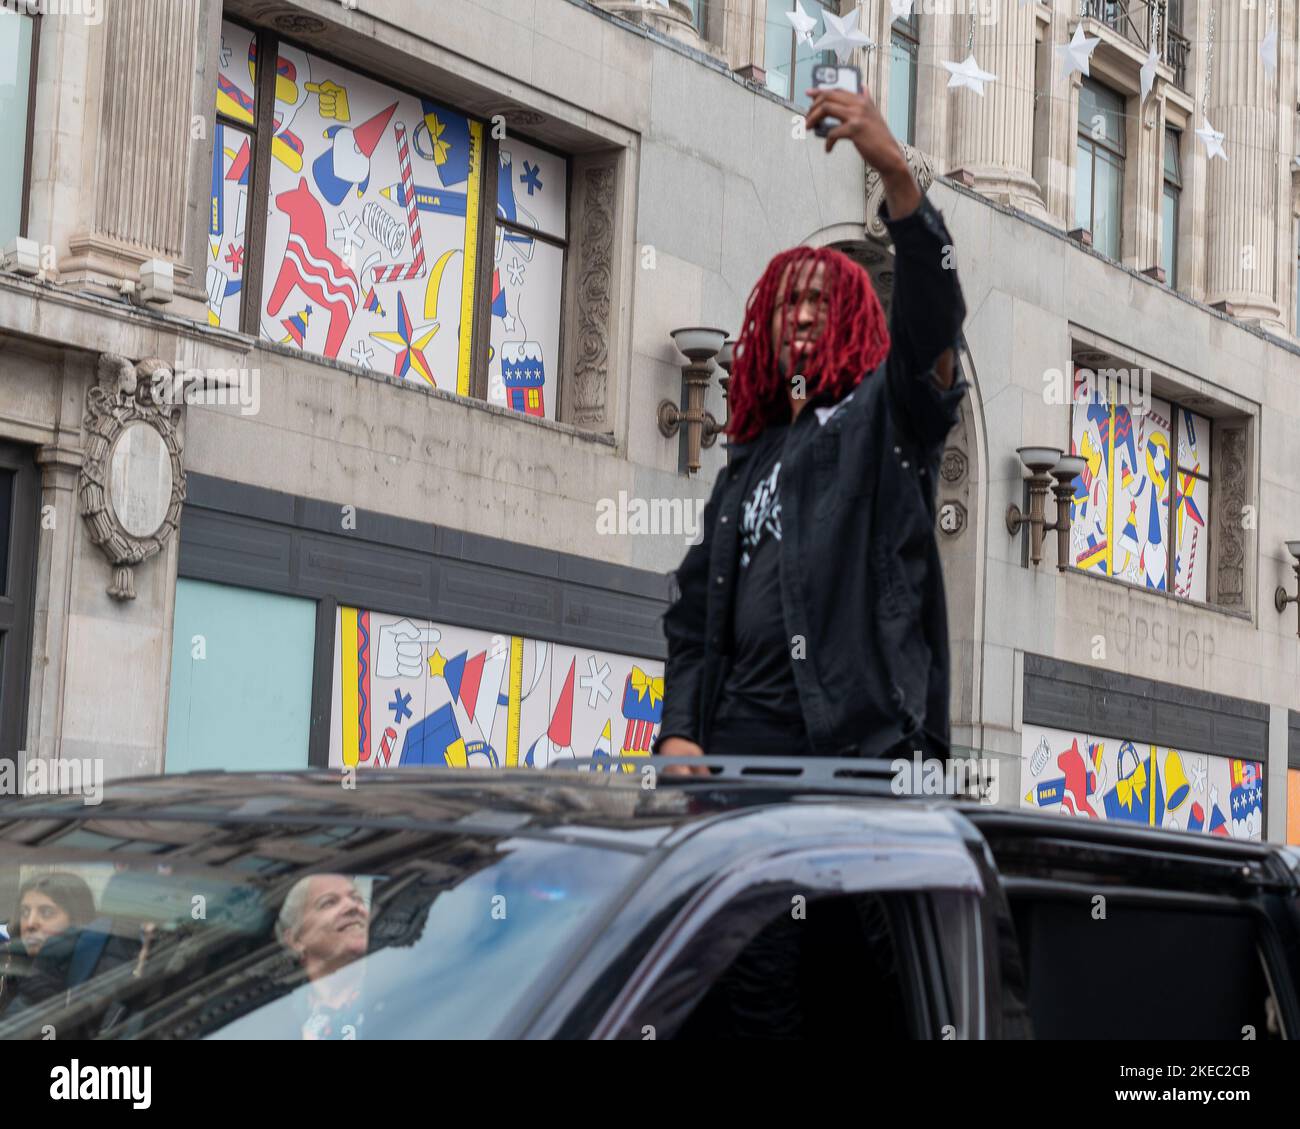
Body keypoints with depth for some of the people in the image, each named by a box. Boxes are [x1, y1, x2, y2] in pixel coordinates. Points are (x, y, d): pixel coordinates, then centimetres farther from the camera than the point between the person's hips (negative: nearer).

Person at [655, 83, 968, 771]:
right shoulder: (746, 463, 26)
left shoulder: (883, 415, 9)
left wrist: (896, 173, -24)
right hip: (740, 740, 5)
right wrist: (678, 730, 6)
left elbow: (934, 315, -11)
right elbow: (695, 610, 22)